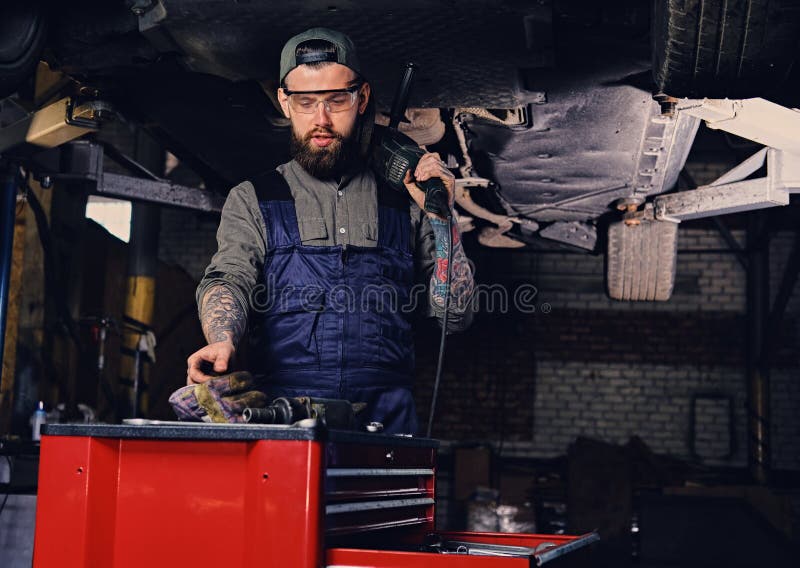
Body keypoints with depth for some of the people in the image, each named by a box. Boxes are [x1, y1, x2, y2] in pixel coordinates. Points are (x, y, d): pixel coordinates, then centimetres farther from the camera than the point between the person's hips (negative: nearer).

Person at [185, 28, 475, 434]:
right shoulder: (252, 201, 15)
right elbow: (229, 280, -3)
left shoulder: (404, 203, 16)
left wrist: (441, 217, 3)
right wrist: (223, 340, -24)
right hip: (280, 413, 0)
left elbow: (455, 315, 13)